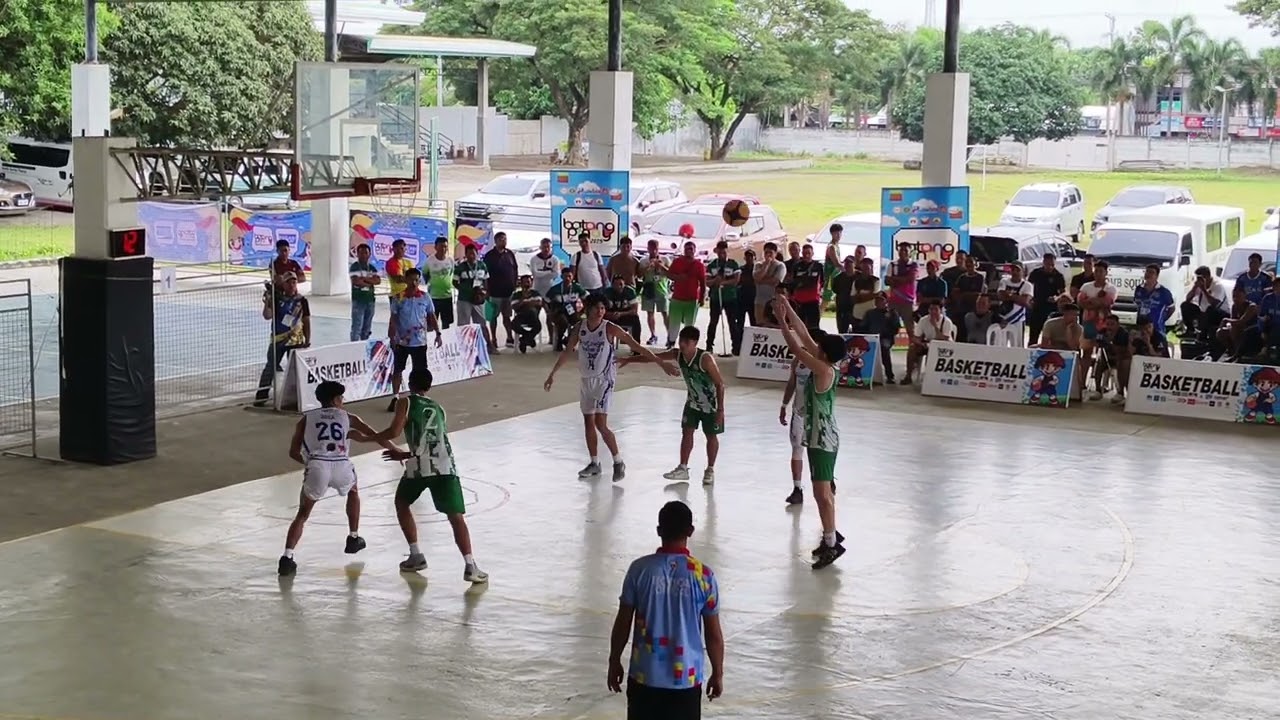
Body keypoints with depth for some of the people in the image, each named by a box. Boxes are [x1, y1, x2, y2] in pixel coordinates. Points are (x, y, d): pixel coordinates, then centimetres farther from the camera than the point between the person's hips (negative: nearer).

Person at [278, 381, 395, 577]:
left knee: (302, 514, 12)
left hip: (317, 466, 0)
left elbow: (293, 452, 16)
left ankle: (287, 557, -6)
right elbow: (376, 437, 26)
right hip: (341, 466, 1)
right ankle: (353, 539, 40)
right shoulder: (347, 417, 23)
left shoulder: (306, 418, 22)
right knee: (353, 492, 35)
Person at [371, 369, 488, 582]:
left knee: (402, 503, 24)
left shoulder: (406, 403, 10)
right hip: (445, 465, 3)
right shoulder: (438, 409, 27)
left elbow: (394, 431, -3)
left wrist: (370, 437, 14)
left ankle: (416, 556, 21)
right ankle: (470, 566, -13)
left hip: (420, 465, -3)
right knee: (456, 517, 3)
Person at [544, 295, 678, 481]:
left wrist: (662, 363, -17)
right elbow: (567, 352, 14)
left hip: (604, 380, -6)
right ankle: (594, 463, 23)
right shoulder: (579, 328, 0)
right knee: (588, 422, 11)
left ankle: (618, 462, 0)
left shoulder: (610, 329, -13)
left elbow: (637, 347, -13)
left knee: (601, 424, -13)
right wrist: (553, 374, 19)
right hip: (586, 380, 6)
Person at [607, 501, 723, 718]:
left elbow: (623, 623, -2)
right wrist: (717, 673, 10)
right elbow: (713, 634, -4)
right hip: (687, 678, -1)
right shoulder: (703, 575, -9)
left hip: (644, 676, 1)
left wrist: (614, 661, 12)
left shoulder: (640, 569, -8)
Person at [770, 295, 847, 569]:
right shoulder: (825, 366, 2)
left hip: (822, 438, -10)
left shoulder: (824, 370, -22)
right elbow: (804, 335, 8)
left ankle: (832, 544, -2)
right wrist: (788, 310, 6)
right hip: (821, 436, 10)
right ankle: (831, 534, 29)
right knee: (824, 490, 19)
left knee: (821, 492, -6)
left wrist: (781, 321, -16)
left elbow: (796, 348, -23)